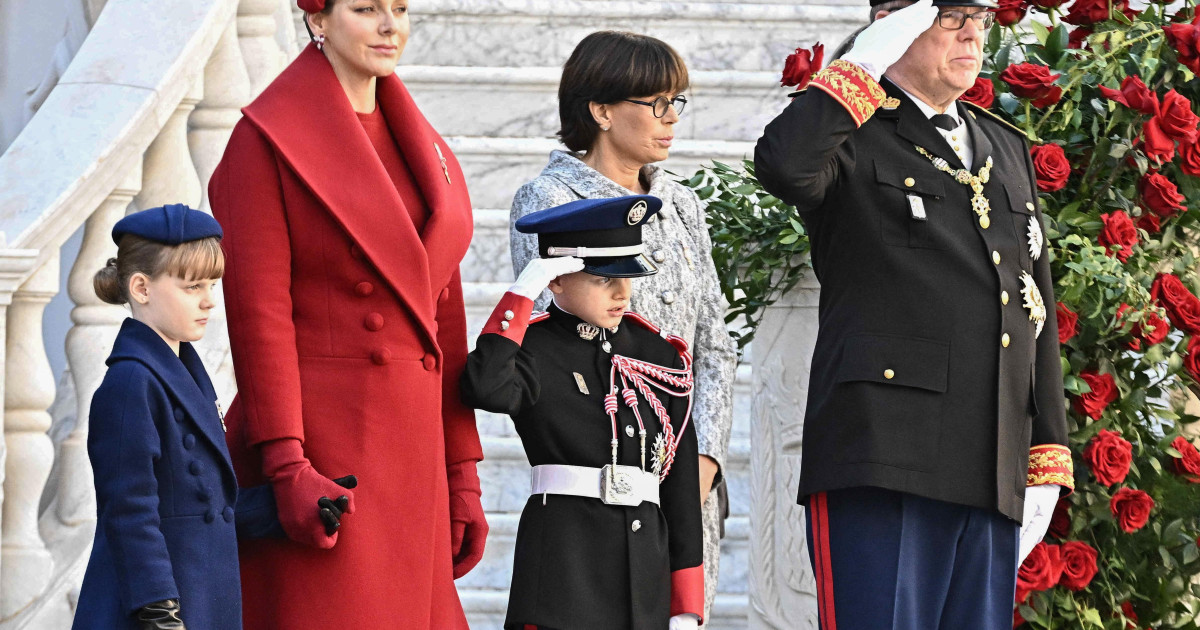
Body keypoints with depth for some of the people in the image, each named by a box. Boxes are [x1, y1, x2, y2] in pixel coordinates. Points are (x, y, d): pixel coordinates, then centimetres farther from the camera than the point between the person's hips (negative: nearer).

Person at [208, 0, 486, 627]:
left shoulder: (419, 146, 15)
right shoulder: (269, 137, -5)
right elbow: (258, 314, -11)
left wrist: (462, 477, 13)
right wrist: (288, 469, -19)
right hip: (317, 450, -7)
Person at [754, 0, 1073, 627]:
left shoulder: (1008, 150, 23)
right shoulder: (851, 138, 3)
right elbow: (782, 164, -24)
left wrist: (1048, 461, 15)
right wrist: (864, 67, -12)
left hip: (993, 476, 6)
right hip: (880, 459, -6)